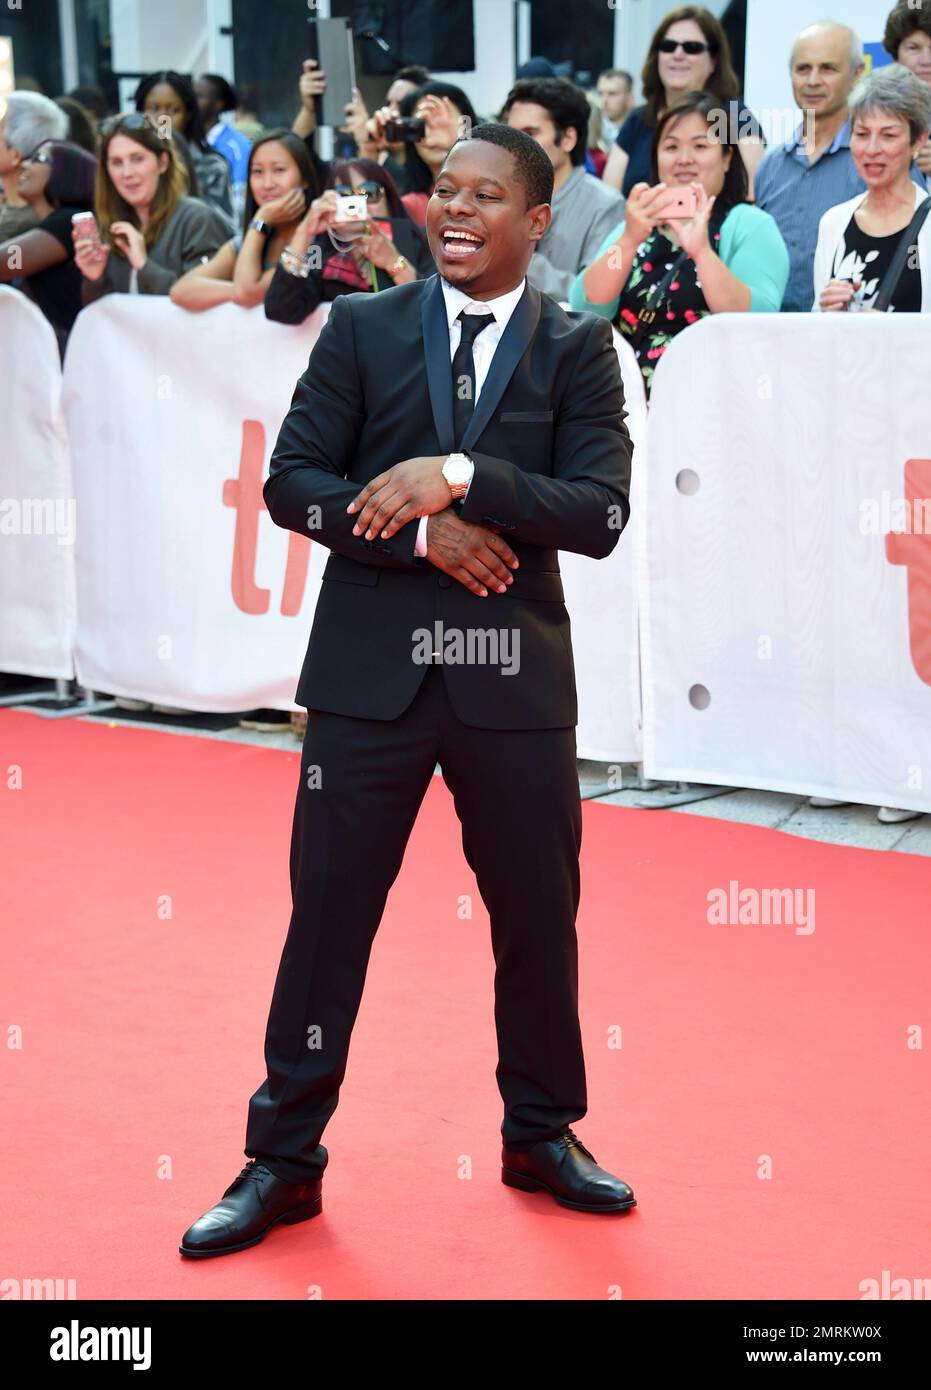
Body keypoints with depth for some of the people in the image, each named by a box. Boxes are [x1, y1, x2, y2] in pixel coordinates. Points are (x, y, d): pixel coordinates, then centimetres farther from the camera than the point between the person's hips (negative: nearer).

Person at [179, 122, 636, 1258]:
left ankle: (541, 1133, 31)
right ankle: (283, 1159, 15)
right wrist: (422, 533, -14)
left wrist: (462, 477, -18)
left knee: (538, 912, 10)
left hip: (515, 678, 0)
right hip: (370, 668, 0)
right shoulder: (361, 328, 5)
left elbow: (601, 515, -7)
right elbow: (292, 482, -1)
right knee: (327, 909, 3)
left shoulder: (578, 350, 4)